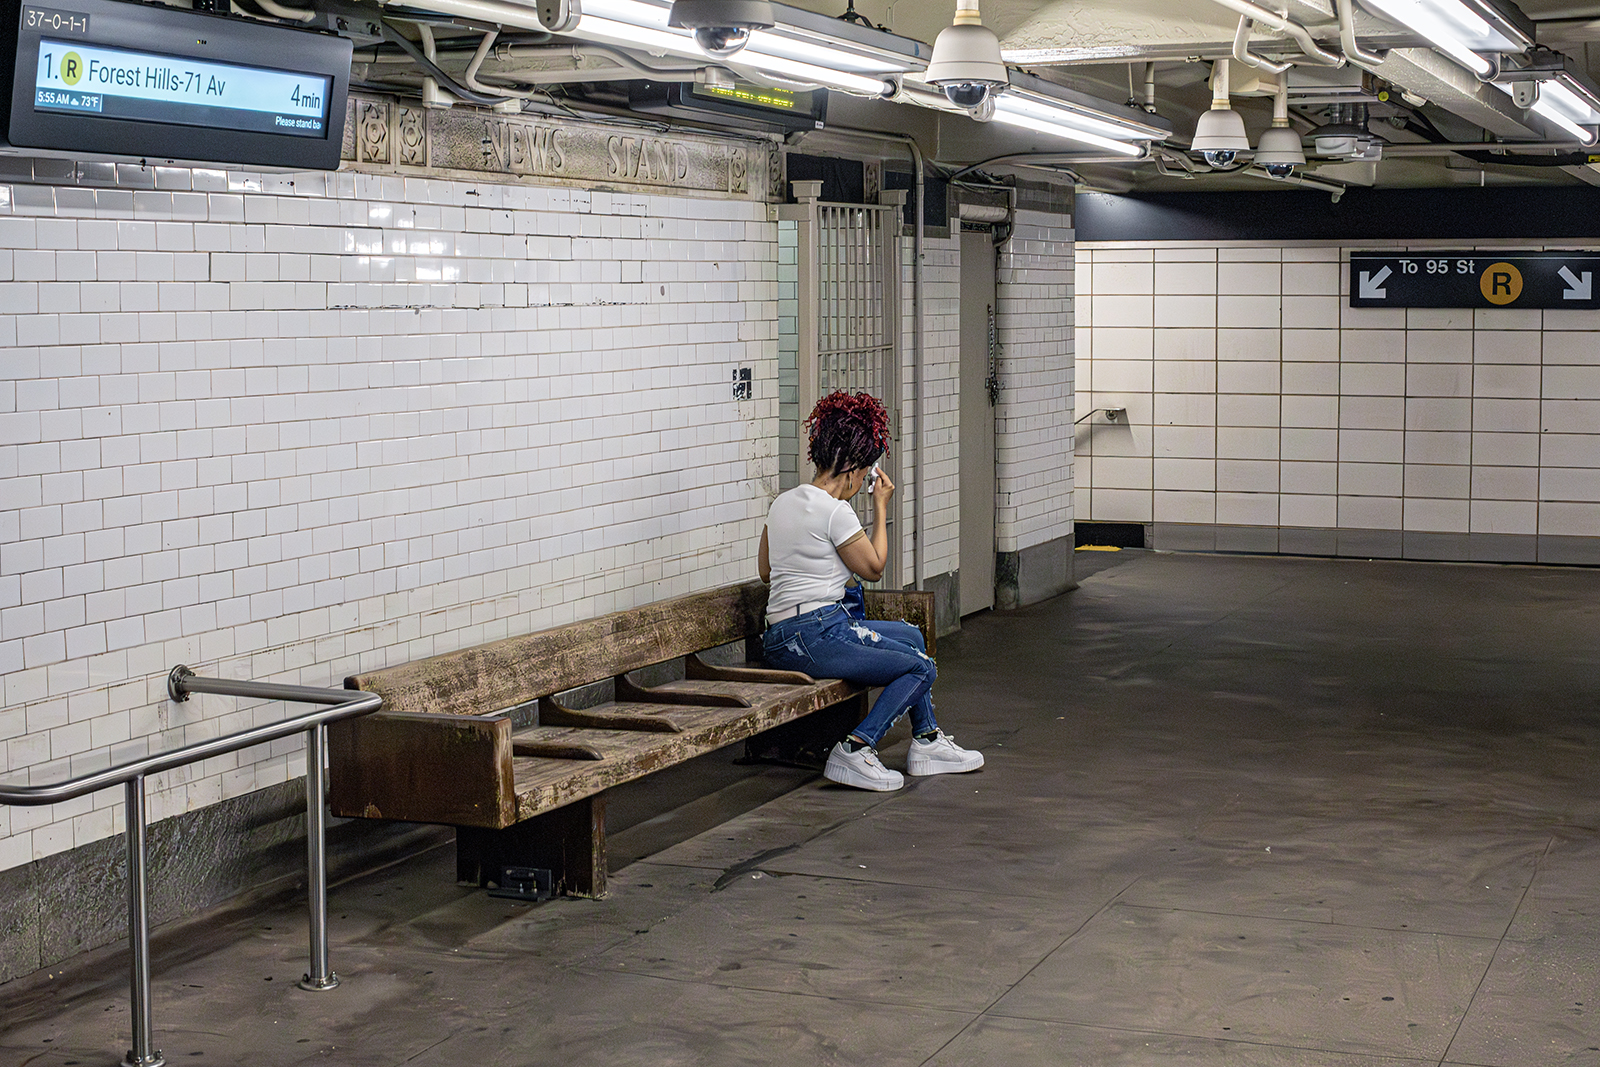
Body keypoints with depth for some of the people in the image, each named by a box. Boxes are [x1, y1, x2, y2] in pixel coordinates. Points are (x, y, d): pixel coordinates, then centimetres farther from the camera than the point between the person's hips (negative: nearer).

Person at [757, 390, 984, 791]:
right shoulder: (835, 512, -16)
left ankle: (926, 741, 26)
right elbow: (874, 567, -3)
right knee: (922, 668, -4)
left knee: (912, 635, 23)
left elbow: (766, 570, 20)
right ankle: (856, 750, -13)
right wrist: (881, 508, 5)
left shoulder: (783, 502, 10)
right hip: (816, 636, -10)